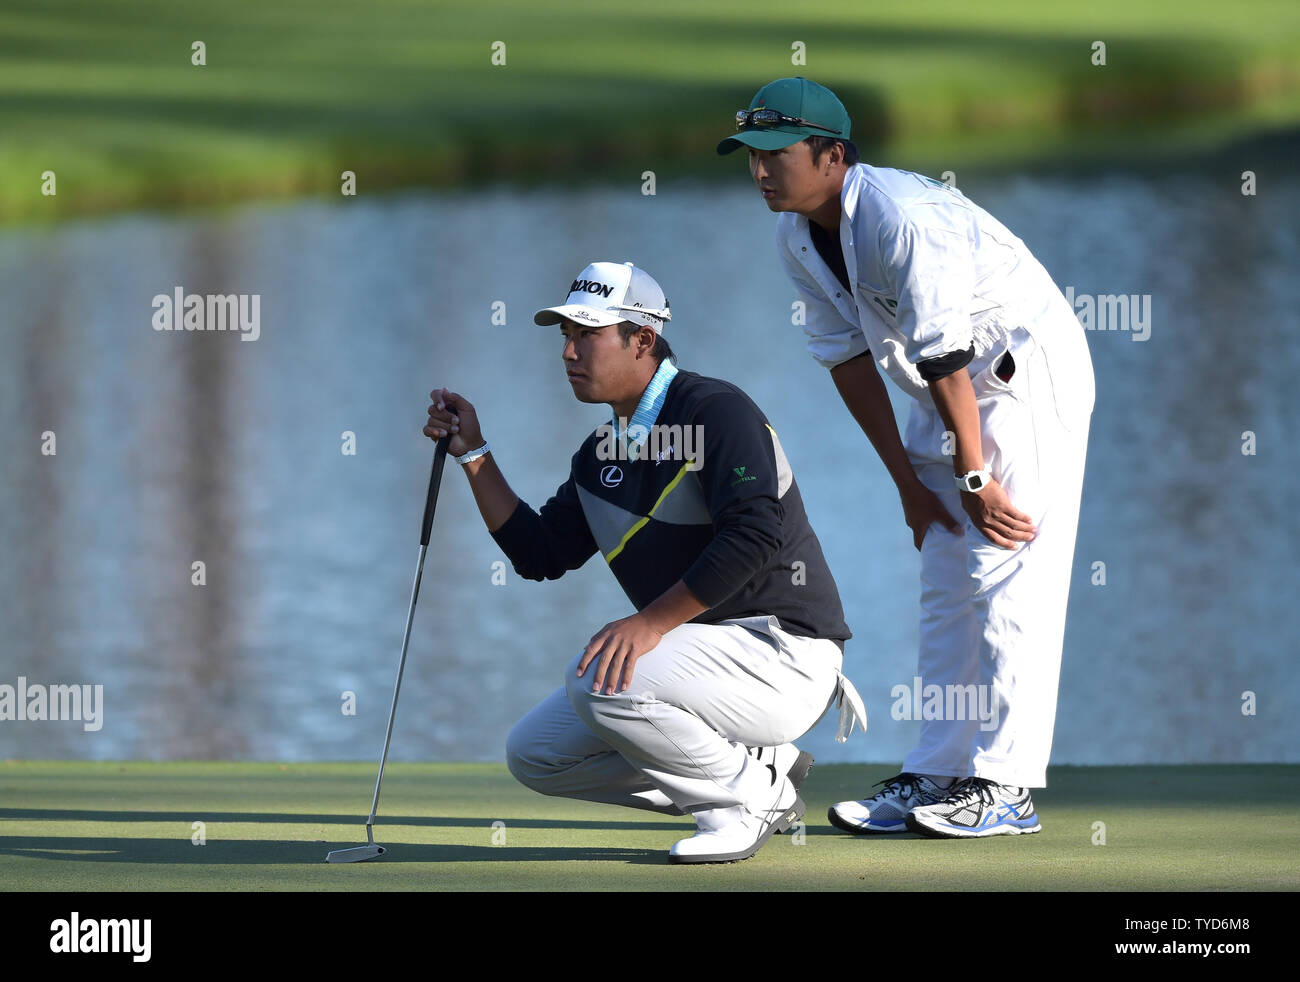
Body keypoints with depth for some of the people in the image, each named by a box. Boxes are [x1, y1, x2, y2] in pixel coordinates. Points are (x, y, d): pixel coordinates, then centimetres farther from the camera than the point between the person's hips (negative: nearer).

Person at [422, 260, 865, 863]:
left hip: (783, 655, -10)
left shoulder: (715, 411, -14)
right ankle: (762, 769, 8)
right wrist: (473, 454, 9)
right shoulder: (601, 455, 14)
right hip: (703, 656, 10)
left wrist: (652, 622, -30)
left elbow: (756, 533, -27)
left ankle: (748, 795, -9)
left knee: (597, 680, -30)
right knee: (533, 752, 5)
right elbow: (538, 554, 16)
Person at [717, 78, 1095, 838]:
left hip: (1026, 370, -9)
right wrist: (907, 480, 2)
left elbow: (944, 356, -26)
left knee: (1008, 577, -13)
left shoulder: (900, 216, -28)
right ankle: (936, 777, 10)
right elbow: (848, 357, 4)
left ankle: (1004, 787, -15)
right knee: (945, 588, 8)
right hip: (947, 394, 9)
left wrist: (975, 476, -21)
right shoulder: (798, 235, -1)